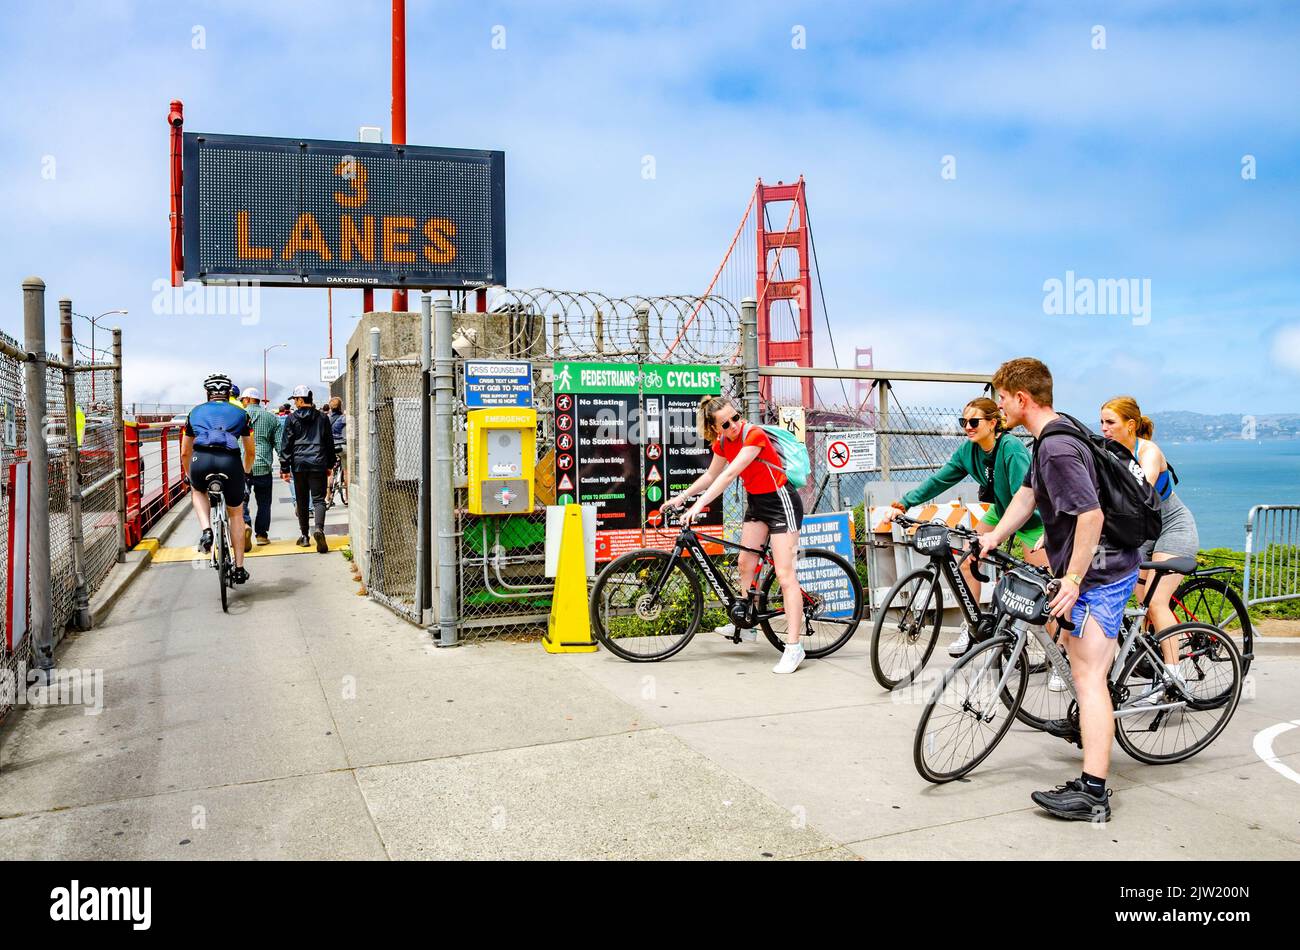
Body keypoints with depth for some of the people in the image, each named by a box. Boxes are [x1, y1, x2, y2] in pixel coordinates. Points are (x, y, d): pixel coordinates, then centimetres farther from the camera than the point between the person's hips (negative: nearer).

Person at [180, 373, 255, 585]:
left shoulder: (195, 412, 26)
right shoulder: (240, 414, 24)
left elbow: (185, 453, 31)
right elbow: (250, 452, 31)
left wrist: (190, 477, 47)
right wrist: (245, 472, 49)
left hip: (201, 459, 0)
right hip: (230, 461, 0)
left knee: (198, 492, 36)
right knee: (236, 514, 20)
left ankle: (206, 530, 9)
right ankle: (239, 569, 22)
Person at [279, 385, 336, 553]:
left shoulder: (291, 419, 0)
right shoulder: (322, 418, 6)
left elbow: (285, 445, 0)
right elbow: (330, 442, 10)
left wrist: (284, 468, 3)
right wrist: (330, 464, 18)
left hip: (299, 465, 0)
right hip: (318, 465, 0)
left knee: (301, 501, 11)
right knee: (318, 499, -2)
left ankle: (304, 536, 16)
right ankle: (319, 529, -26)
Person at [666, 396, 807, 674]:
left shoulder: (754, 435, -25)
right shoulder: (723, 442, -1)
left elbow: (729, 474, -33)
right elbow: (710, 476, 14)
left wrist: (700, 504, -37)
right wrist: (680, 498, 11)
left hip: (780, 502, -8)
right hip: (755, 502, 8)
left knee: (784, 573, -12)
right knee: (745, 563, 8)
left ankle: (793, 647, -12)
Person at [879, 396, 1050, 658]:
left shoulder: (1011, 448, -31)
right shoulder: (968, 450, -11)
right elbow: (938, 480, -9)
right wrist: (902, 504, -19)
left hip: (1032, 517, -7)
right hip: (1000, 509, 7)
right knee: (968, 560, -3)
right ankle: (971, 629, 10)